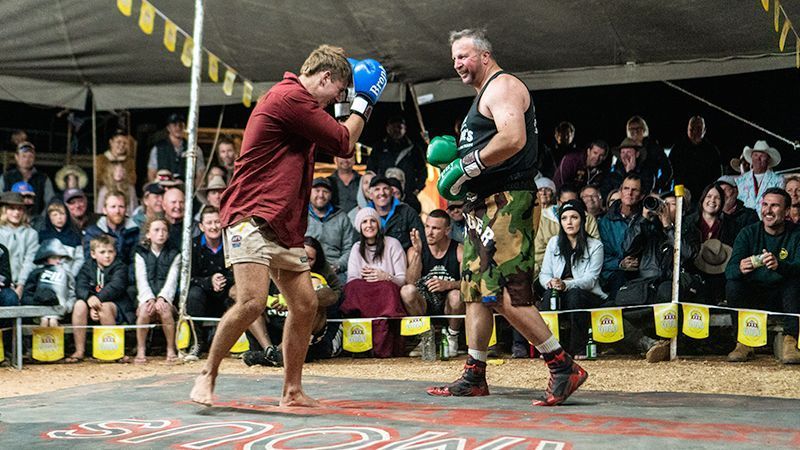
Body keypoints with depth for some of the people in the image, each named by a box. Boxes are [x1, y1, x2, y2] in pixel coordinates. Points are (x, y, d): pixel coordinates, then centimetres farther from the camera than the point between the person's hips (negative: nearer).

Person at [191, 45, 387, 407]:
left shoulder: (299, 102, 20)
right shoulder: (291, 96, -12)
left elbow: (342, 149, 28)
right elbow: (344, 142, -8)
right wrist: (364, 102, 6)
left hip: (284, 226, 11)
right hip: (251, 217, -10)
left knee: (305, 304, 7)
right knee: (252, 301, -20)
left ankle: (292, 391, 16)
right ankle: (207, 377, -3)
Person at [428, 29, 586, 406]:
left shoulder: (502, 86, -7)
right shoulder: (485, 94, 25)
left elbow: (513, 139, -24)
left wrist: (467, 167, -18)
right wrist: (455, 161, 14)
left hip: (506, 201, -11)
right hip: (485, 204, 11)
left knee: (506, 295, -16)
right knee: (475, 290, 10)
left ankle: (564, 368, -11)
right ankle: (474, 376, 15)